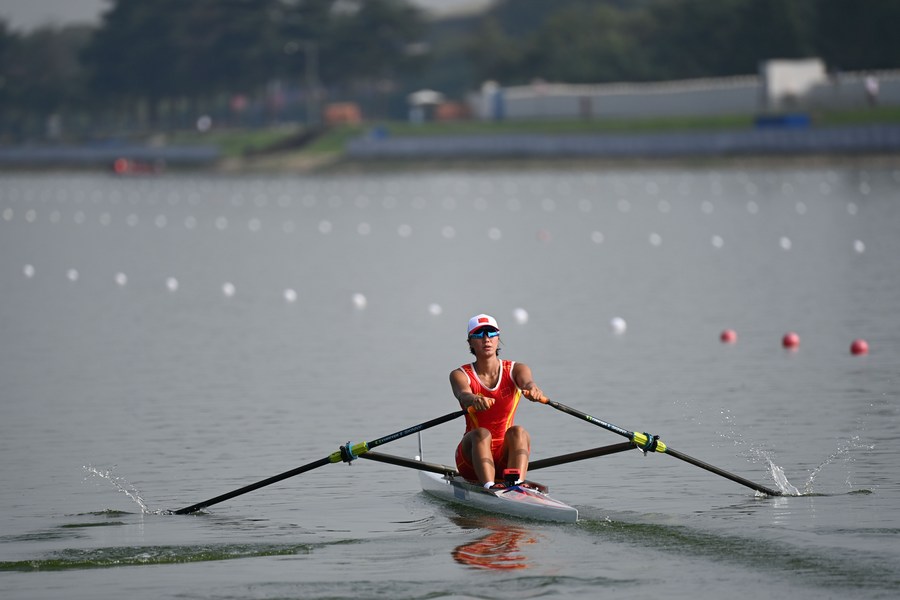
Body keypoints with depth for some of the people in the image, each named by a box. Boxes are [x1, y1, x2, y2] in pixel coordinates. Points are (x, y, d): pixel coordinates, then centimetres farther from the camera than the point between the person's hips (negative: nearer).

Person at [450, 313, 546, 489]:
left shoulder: (516, 369, 3)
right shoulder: (460, 375, -1)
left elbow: (527, 382, -22)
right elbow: (463, 395, -25)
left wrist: (533, 390, -48)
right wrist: (474, 400, -51)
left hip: (506, 456, 1)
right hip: (472, 455, -1)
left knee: (517, 432, -30)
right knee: (482, 434, -32)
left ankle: (517, 483, -52)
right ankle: (489, 487, -54)